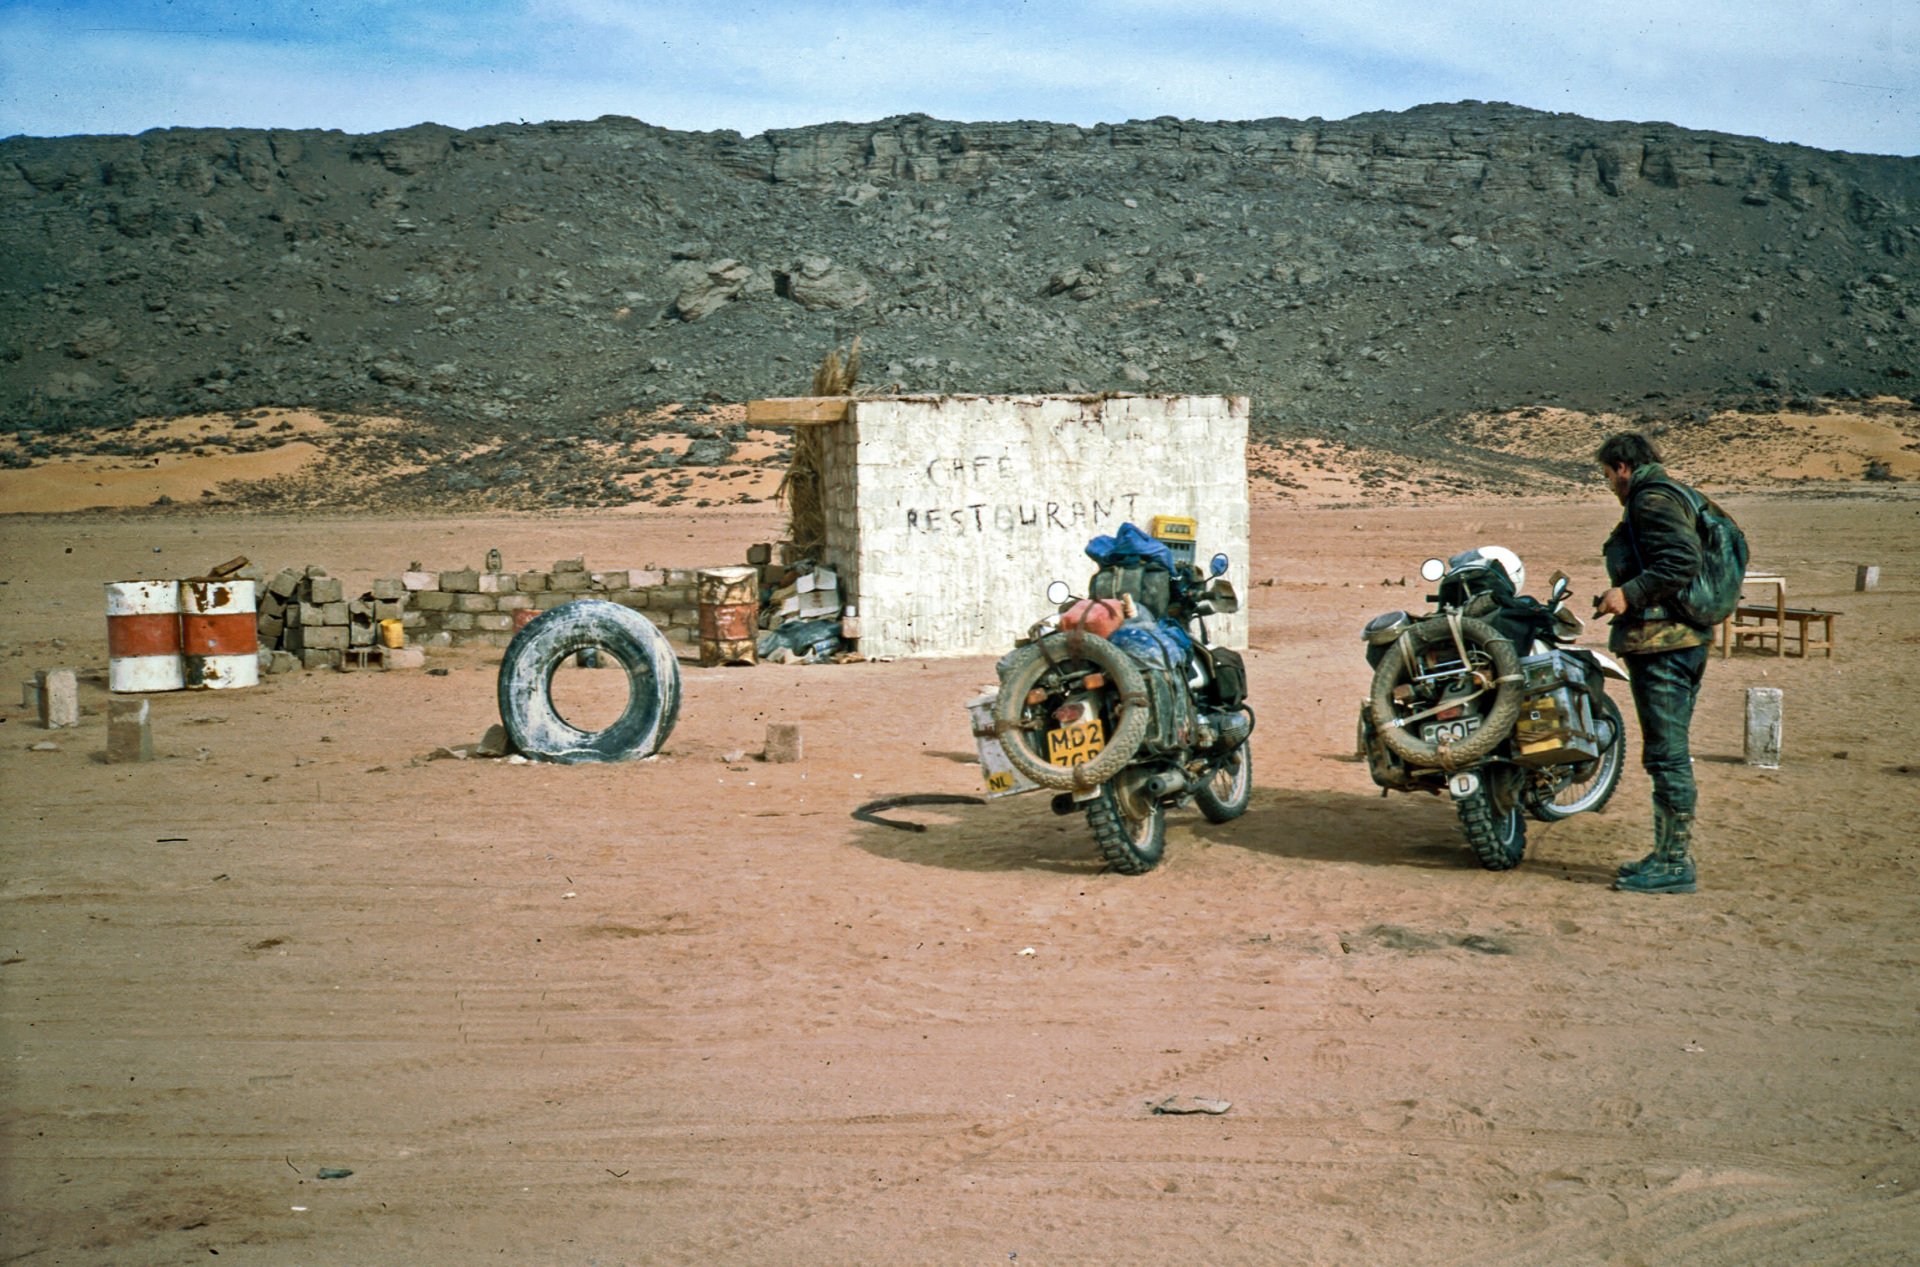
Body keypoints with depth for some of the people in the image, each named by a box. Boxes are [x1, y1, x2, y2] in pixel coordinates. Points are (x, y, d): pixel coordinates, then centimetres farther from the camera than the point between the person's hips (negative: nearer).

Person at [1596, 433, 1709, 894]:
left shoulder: (1653, 498, -11)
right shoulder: (1675, 494, 21)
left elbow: (1681, 562, -24)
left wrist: (1630, 593, -22)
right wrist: (1624, 595, 22)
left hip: (1660, 643, -11)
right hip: (1685, 638, 11)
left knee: (1666, 754, -7)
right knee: (1670, 754, 15)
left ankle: (1676, 864, -3)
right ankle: (1669, 855, 23)